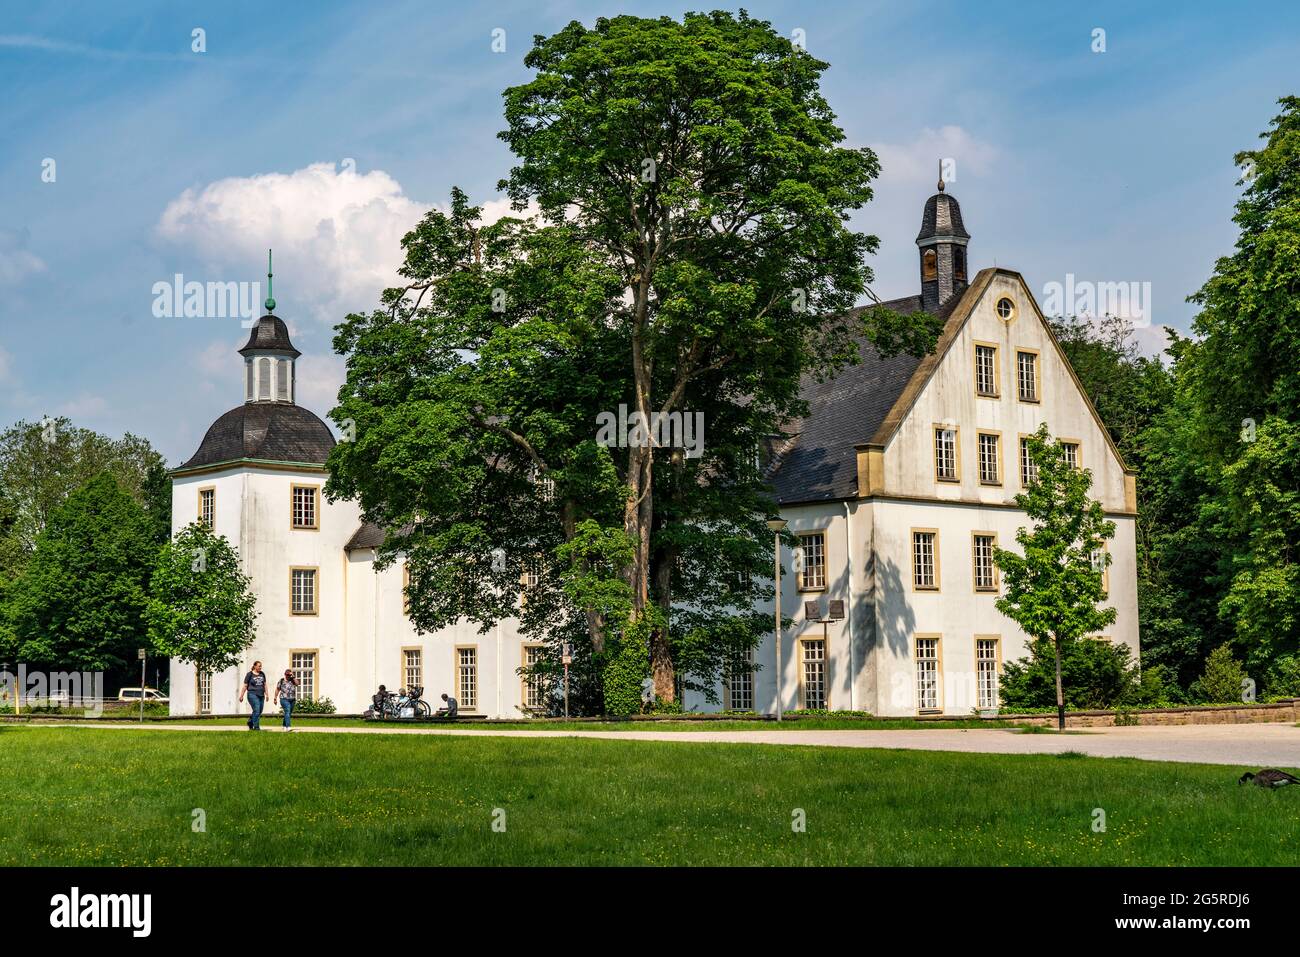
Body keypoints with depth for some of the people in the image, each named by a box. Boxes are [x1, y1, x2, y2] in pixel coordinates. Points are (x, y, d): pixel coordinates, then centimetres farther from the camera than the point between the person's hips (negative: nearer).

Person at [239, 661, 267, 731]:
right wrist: (241, 696, 0)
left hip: (261, 695, 6)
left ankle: (250, 722, 30)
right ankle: (256, 727, -9)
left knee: (259, 712, 8)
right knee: (256, 711, -14)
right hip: (253, 694, -6)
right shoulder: (250, 674, -2)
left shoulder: (262, 674, 13)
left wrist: (266, 694, 12)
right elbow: (245, 686, 1)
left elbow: (265, 685, 18)